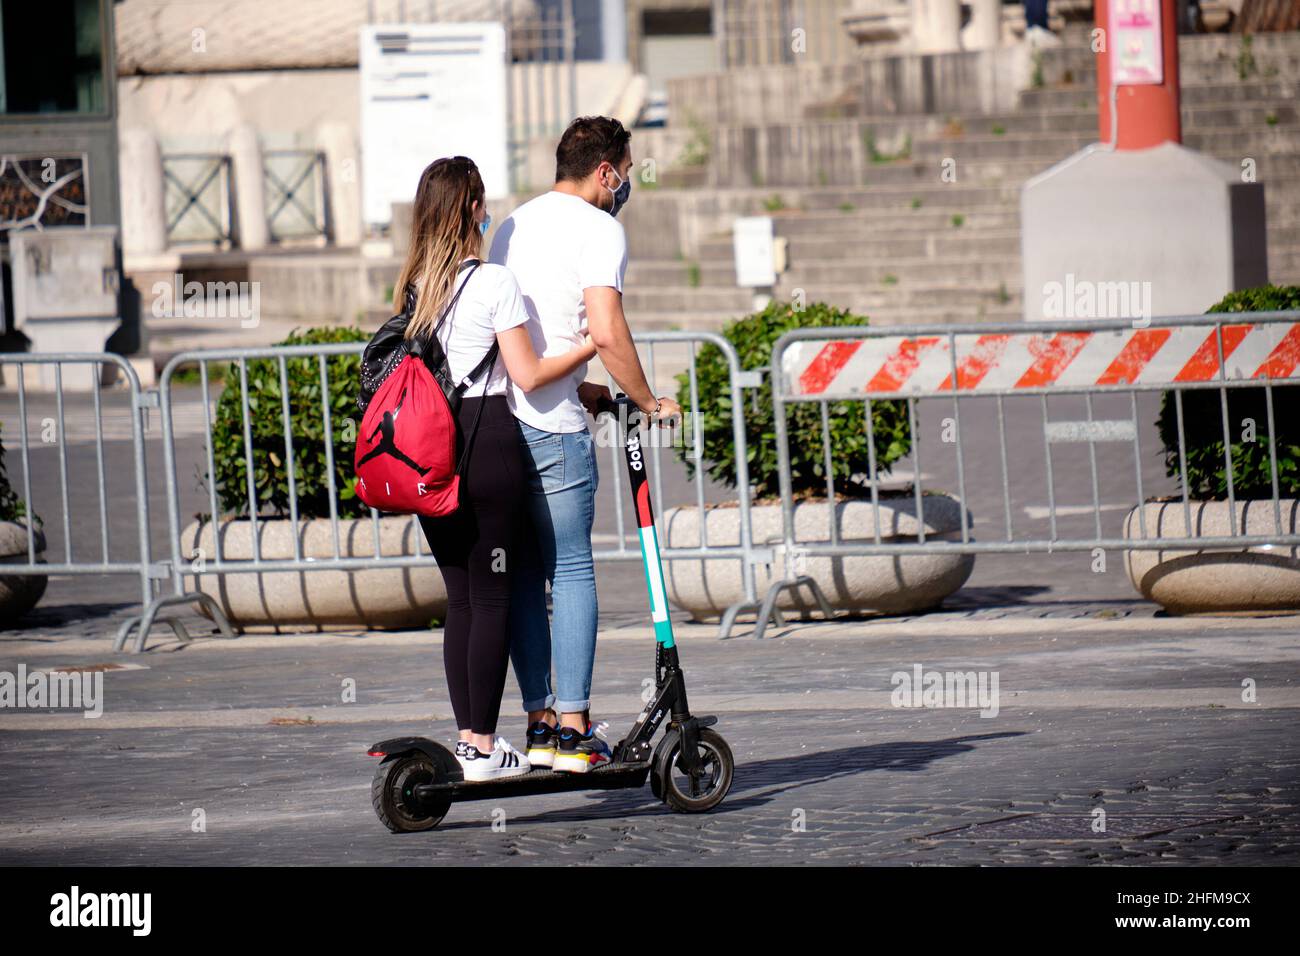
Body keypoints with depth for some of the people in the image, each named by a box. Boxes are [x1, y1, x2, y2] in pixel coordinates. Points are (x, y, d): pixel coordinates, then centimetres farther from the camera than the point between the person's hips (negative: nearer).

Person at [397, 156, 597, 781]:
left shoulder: (416, 284, 11)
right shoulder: (493, 283, -9)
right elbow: (528, 375, -10)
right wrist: (589, 347, 5)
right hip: (486, 444, -6)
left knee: (460, 596, 12)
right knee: (493, 596, -1)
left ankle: (468, 737, 14)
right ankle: (483, 747, -2)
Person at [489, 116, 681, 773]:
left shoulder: (514, 225, 20)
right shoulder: (597, 229, -6)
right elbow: (606, 332, -18)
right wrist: (647, 401, -6)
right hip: (551, 429, -8)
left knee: (521, 577, 11)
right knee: (571, 572, -3)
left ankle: (539, 721, 13)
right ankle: (572, 728, -5)